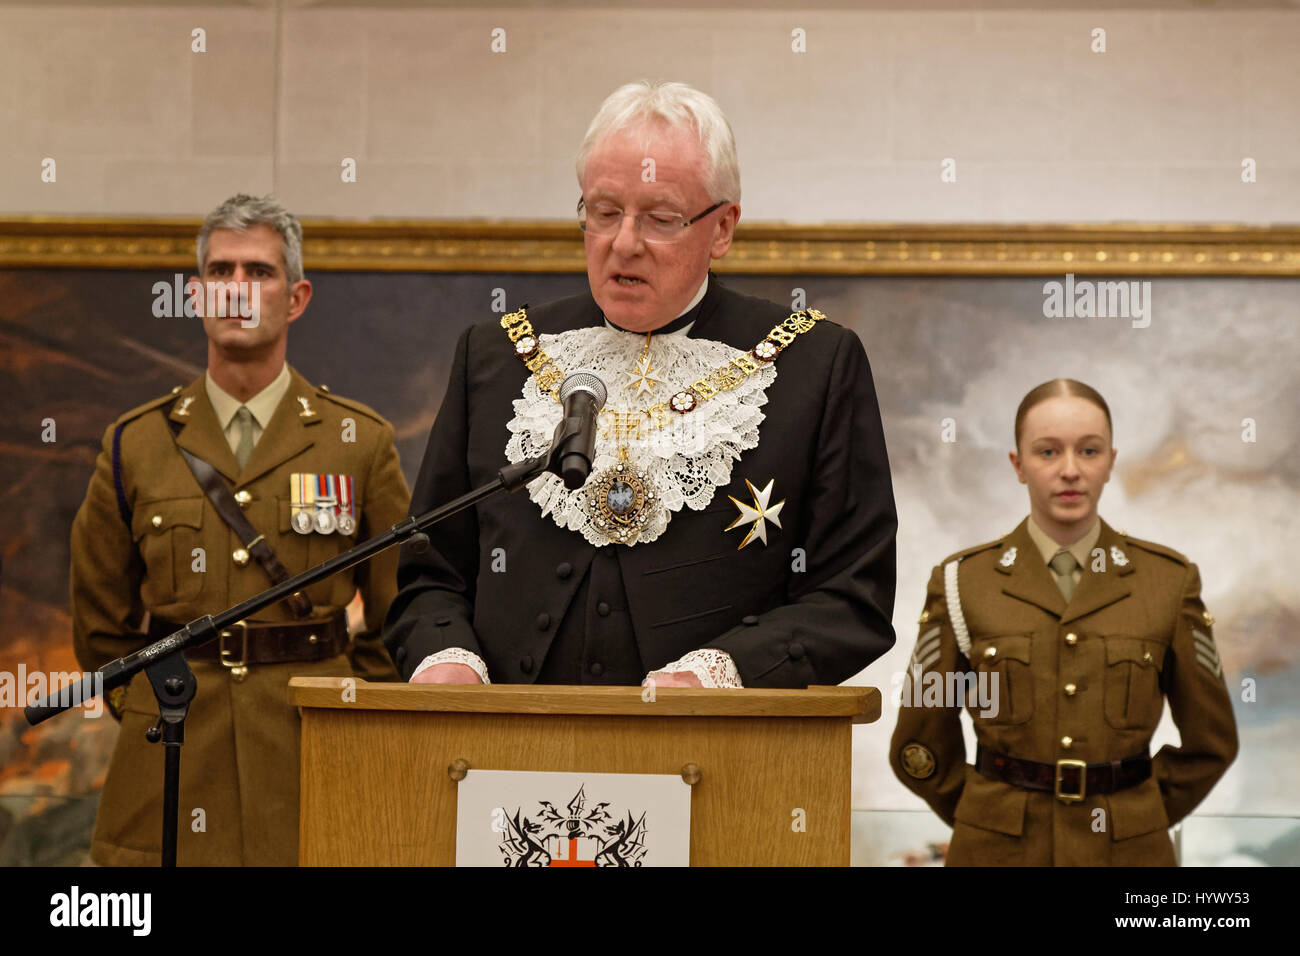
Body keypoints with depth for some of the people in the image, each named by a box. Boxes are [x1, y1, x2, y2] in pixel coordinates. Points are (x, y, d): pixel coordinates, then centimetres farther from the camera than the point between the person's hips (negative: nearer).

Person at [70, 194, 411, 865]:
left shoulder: (362, 443, 5)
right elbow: (100, 625, 15)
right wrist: (159, 715, 9)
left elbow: (402, 619, 7)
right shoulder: (135, 445, 8)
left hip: (313, 761, -1)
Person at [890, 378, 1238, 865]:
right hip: (1000, 850, 0)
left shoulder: (1169, 581, 1)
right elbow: (920, 750, 6)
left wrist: (1137, 822, 8)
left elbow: (1210, 741, 10)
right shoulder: (962, 583, -1)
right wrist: (988, 822, 8)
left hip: (1127, 849, 1)